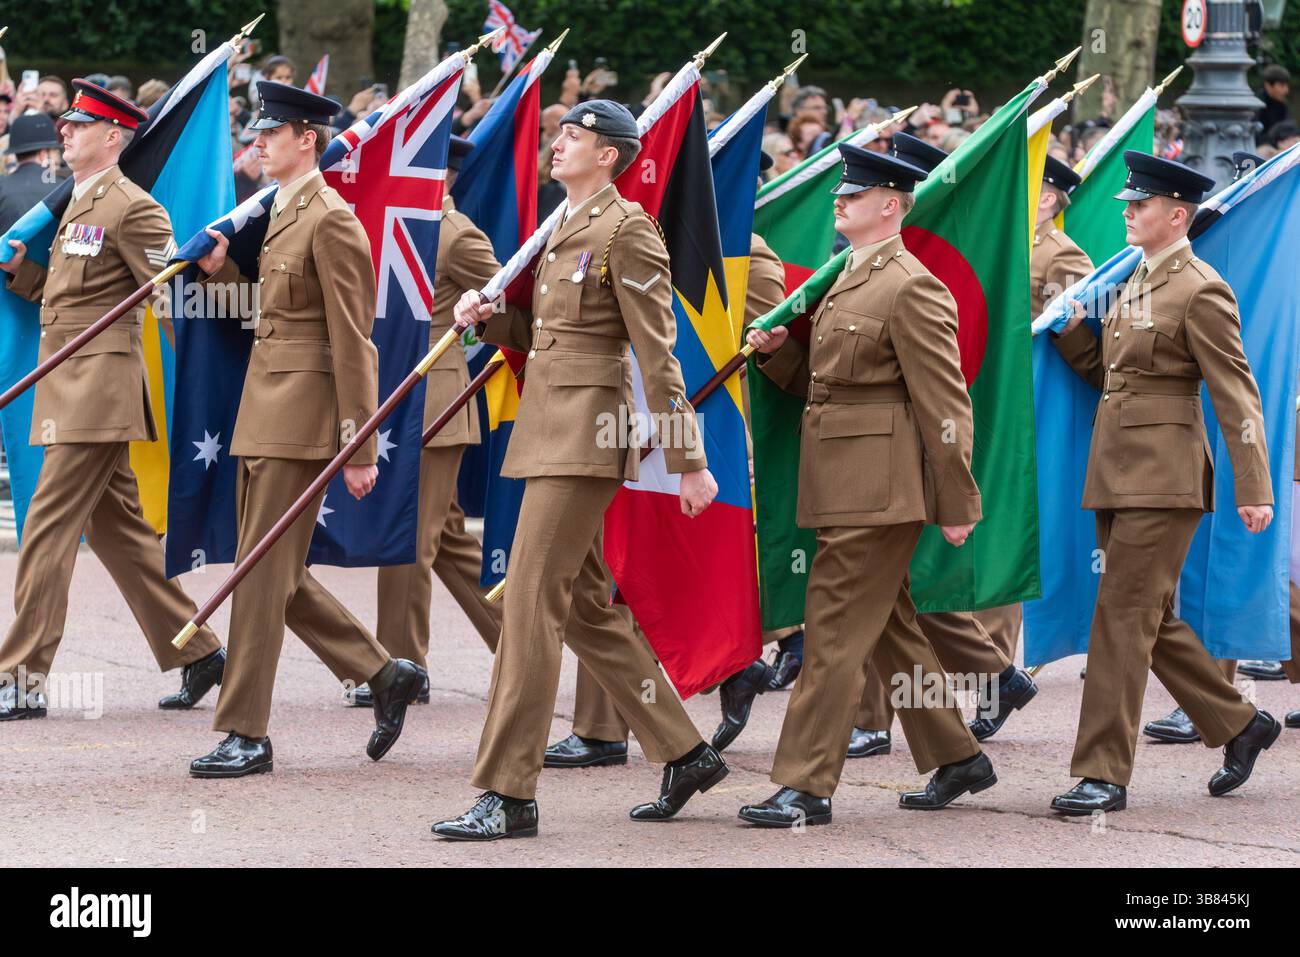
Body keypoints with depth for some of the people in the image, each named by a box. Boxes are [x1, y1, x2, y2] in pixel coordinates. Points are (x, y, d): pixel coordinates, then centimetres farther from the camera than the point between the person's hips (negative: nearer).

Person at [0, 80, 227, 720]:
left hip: (100, 384, -10)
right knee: (117, 528, 12)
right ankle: (197, 653, 19)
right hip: (70, 389, 10)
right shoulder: (76, 205, 18)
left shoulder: (132, 208, -10)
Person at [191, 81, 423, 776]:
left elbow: (353, 341, -14)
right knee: (278, 572, 12)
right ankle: (385, 674, 23)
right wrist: (222, 267, 5)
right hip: (264, 408, 10)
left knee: (264, 571, -6)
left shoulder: (331, 221, -12)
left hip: (302, 415, -10)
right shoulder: (280, 214, 16)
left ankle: (246, 734, -1)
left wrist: (359, 448, -16)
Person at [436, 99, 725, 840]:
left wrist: (689, 461, -13)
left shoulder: (626, 230, -10)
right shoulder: (565, 229, 18)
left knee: (531, 601, -11)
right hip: (550, 433, 10)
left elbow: (658, 352, -13)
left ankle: (510, 794, -11)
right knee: (586, 606, 13)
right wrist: (491, 316, 5)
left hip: (588, 433, -10)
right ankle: (686, 753, 22)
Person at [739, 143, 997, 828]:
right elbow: (821, 382, 22)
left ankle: (806, 786, -6)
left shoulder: (911, 290, -13)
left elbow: (946, 404, -14)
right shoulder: (847, 282, 16)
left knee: (834, 632, -8)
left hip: (877, 489, -10)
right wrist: (778, 352, 2)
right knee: (889, 629, 16)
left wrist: (957, 506, -14)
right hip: (844, 487, 10)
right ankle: (958, 759, 26)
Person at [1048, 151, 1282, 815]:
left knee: (1124, 616, -9)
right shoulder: (1133, 285, 16)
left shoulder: (1201, 291, -10)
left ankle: (1103, 773, -7)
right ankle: (1239, 725, 28)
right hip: (1118, 473, 9)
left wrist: (1253, 488, -18)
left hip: (1163, 476, -9)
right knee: (1152, 618, 13)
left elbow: (1237, 394, -13)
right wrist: (1070, 333, 4)